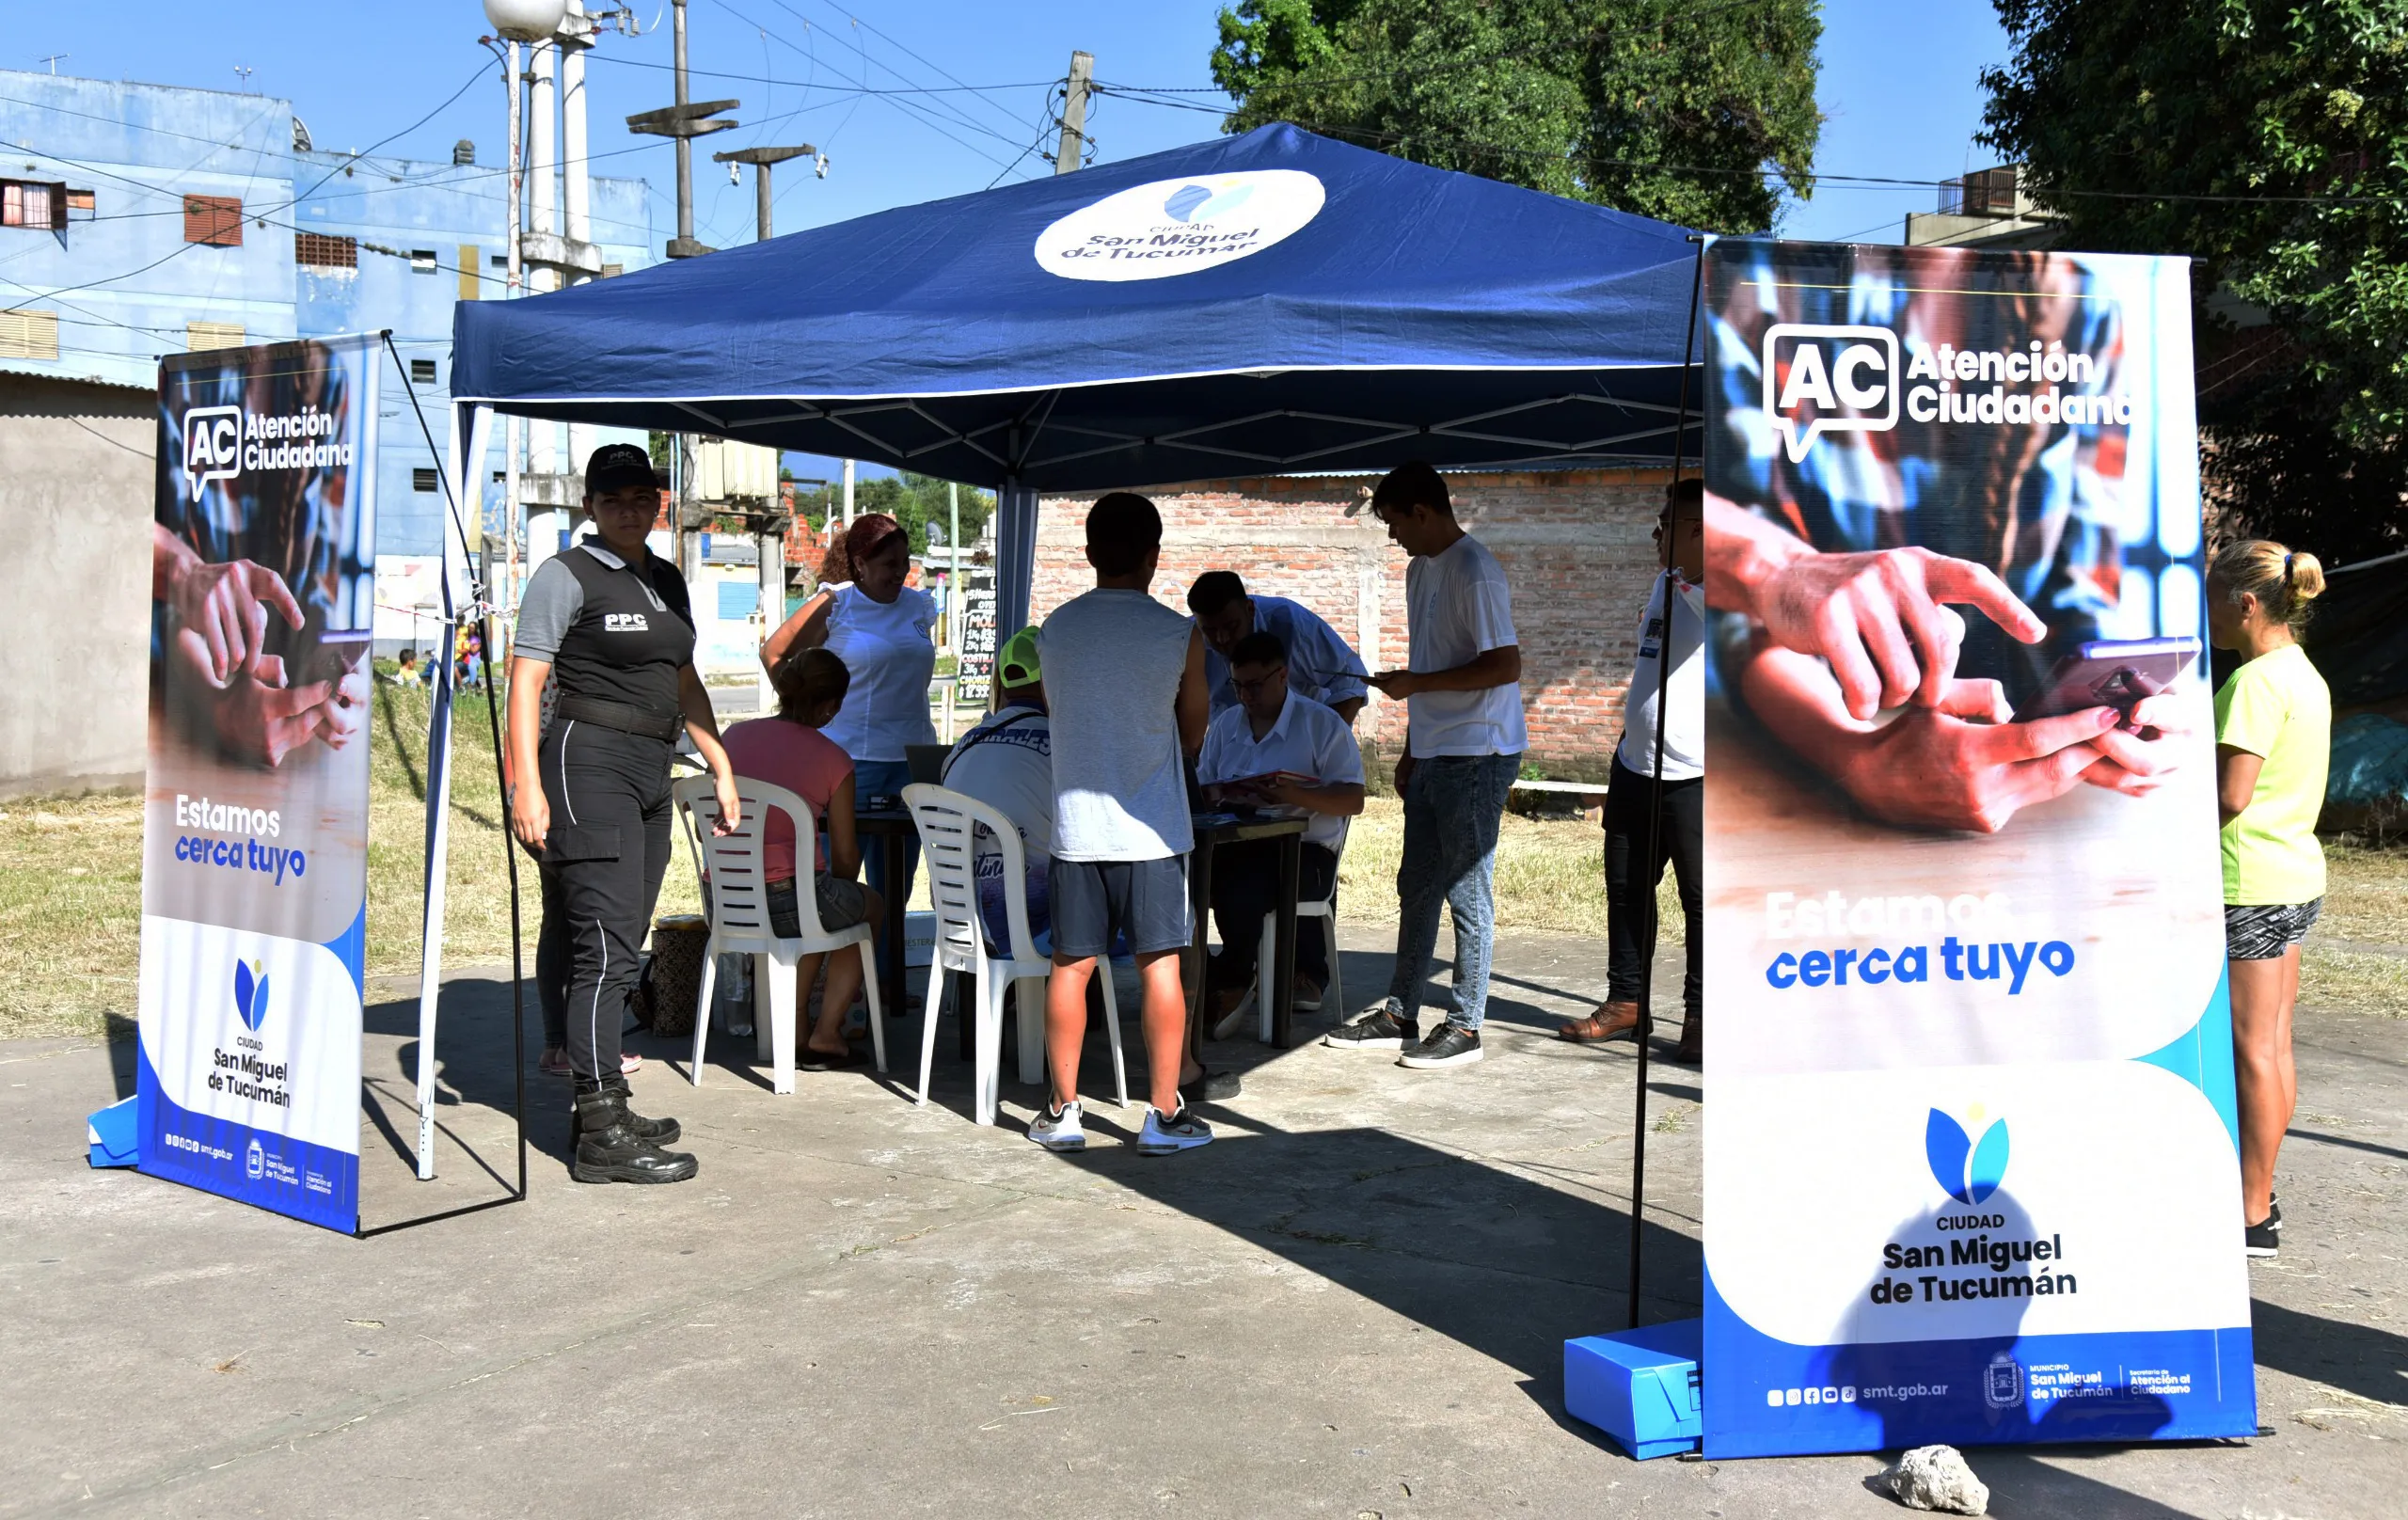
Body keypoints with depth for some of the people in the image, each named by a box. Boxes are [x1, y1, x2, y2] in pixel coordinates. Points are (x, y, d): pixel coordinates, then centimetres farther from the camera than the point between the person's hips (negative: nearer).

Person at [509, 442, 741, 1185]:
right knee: (605, 945, -12)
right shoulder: (566, 575, -4)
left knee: (617, 948, 12)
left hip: (650, 771, 8)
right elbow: (526, 678, -10)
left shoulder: (666, 581, 18)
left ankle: (603, 1109, 21)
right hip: (588, 764, -8)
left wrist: (721, 766, 21)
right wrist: (526, 783, -19)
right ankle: (601, 1137, -10)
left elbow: (685, 682, 26)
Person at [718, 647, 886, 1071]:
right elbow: (844, 856, 1)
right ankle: (825, 1034, 21)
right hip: (786, 899, -5)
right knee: (870, 908, 27)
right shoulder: (833, 759, -5)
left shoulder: (734, 736, 7)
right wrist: (840, 890, 24)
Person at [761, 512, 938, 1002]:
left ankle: (889, 988, 19)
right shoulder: (834, 605, -3)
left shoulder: (920, 605, 10)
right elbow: (773, 654, 3)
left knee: (895, 885, 11)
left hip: (912, 758, 5)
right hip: (850, 758, -5)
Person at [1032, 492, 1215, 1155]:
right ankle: (1164, 1113, 7)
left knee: (1071, 966, 8)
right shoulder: (1178, 634, -5)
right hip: (1151, 826, -2)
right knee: (1160, 965, 3)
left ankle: (1063, 1111, 14)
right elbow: (1193, 734, 6)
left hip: (1075, 825, 3)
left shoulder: (1054, 629, 2)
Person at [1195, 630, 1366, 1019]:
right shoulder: (1225, 725, 20)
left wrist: (1296, 795, -20)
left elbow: (1353, 800, -4)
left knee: (1239, 890, -35)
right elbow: (1202, 789, 18)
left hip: (1305, 849, -5)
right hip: (1235, 844, 5)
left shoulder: (1322, 724, 3)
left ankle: (1230, 981, -4)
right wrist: (1215, 794, -7)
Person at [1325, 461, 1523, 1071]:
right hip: (1433, 756, 10)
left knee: (1467, 891, -2)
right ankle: (1399, 1017, 22)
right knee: (1417, 887, 13)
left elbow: (1505, 666, -21)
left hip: (1476, 757, -10)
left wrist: (1415, 683, -18)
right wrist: (1411, 750, 19)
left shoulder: (1475, 573, -15)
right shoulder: (1420, 570, 15)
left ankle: (1464, 1027, 8)